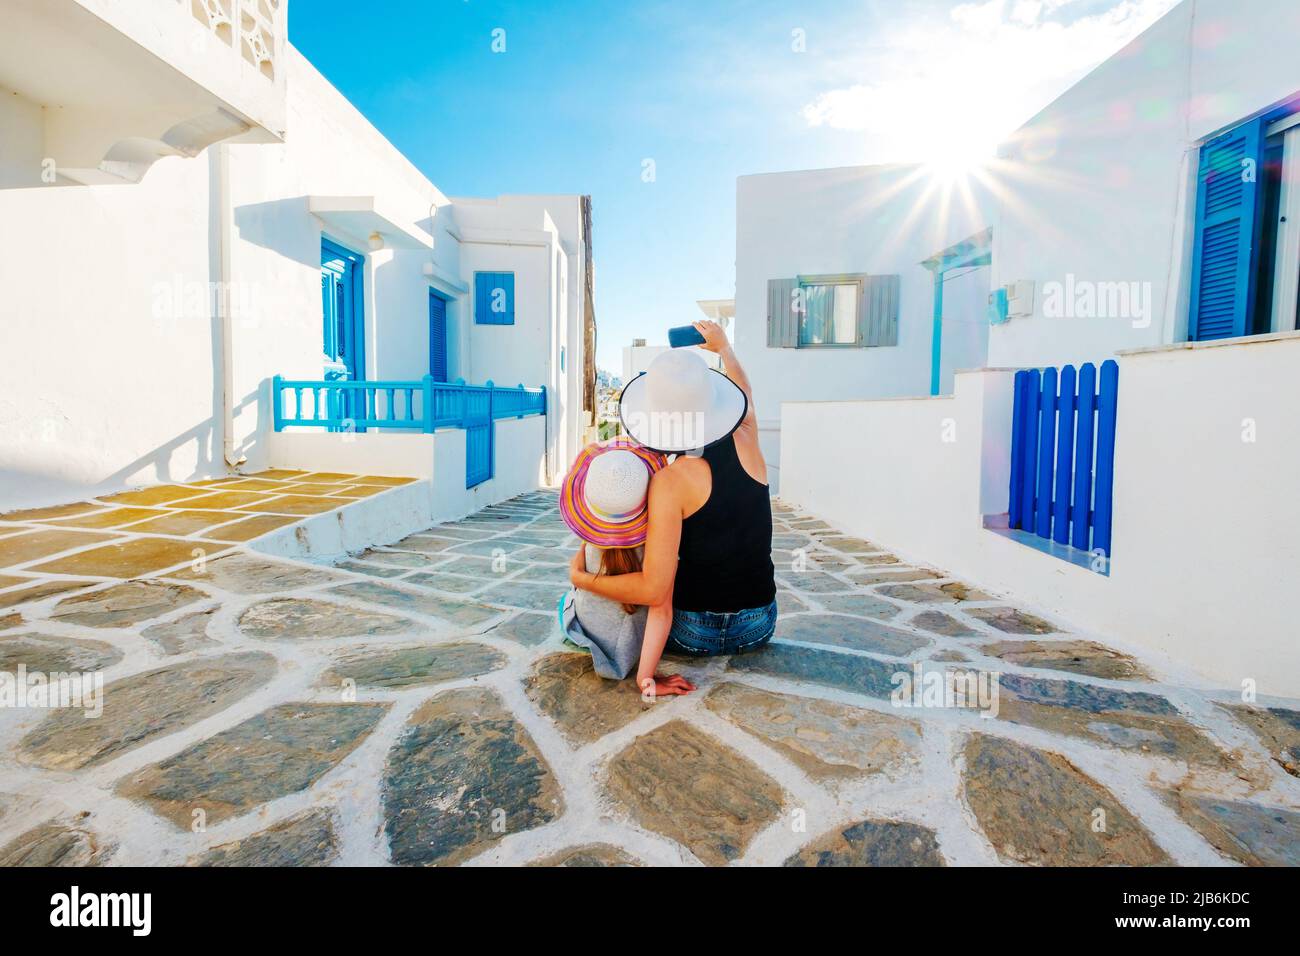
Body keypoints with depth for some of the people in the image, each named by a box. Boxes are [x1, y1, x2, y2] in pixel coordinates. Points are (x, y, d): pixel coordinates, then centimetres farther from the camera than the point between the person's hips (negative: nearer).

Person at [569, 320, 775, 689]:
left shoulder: (670, 482, -22)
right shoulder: (746, 443, -9)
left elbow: (653, 590, -25)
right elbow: (744, 395, 16)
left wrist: (581, 578, -10)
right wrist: (723, 347, 35)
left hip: (695, 633, -4)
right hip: (759, 628, 4)